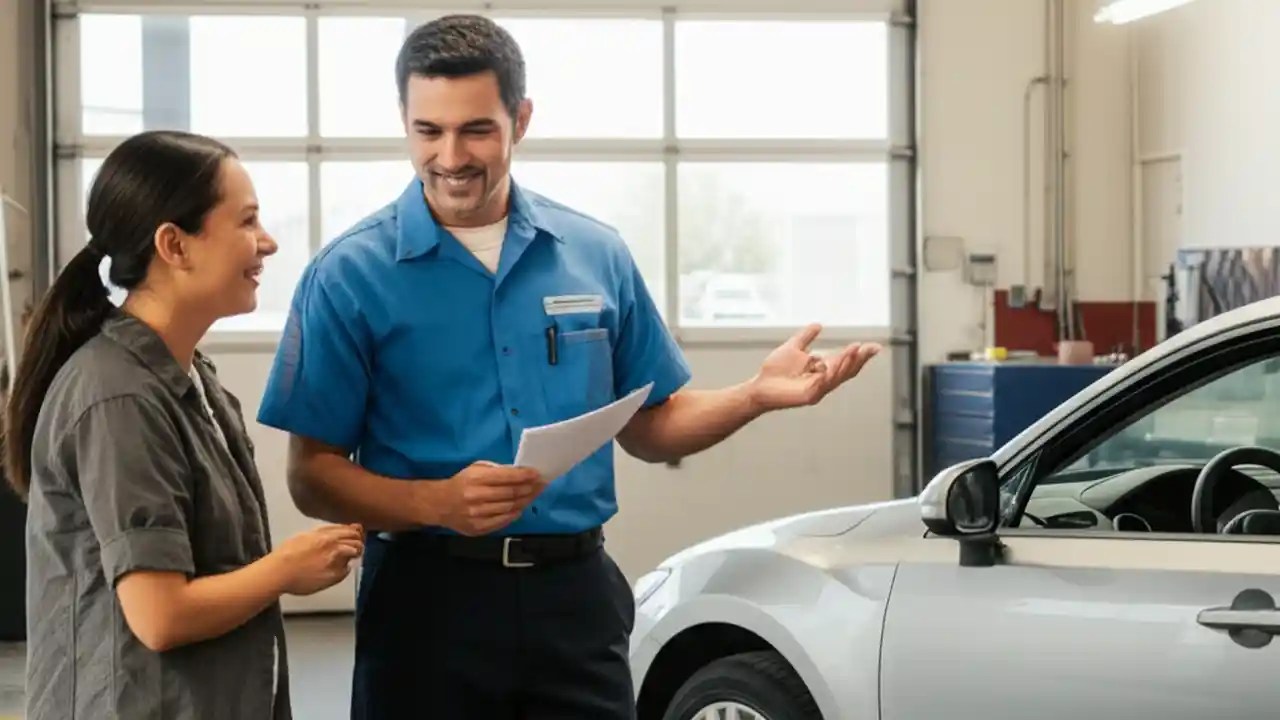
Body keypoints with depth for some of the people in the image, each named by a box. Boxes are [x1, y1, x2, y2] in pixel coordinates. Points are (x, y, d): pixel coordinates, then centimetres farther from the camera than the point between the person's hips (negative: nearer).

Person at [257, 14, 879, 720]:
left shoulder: (596, 254, 6)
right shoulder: (350, 274, -5)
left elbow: (646, 427, 14)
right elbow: (313, 476, -5)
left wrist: (754, 396, -3)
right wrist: (439, 503, -21)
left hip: (576, 590, 2)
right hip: (428, 598, -2)